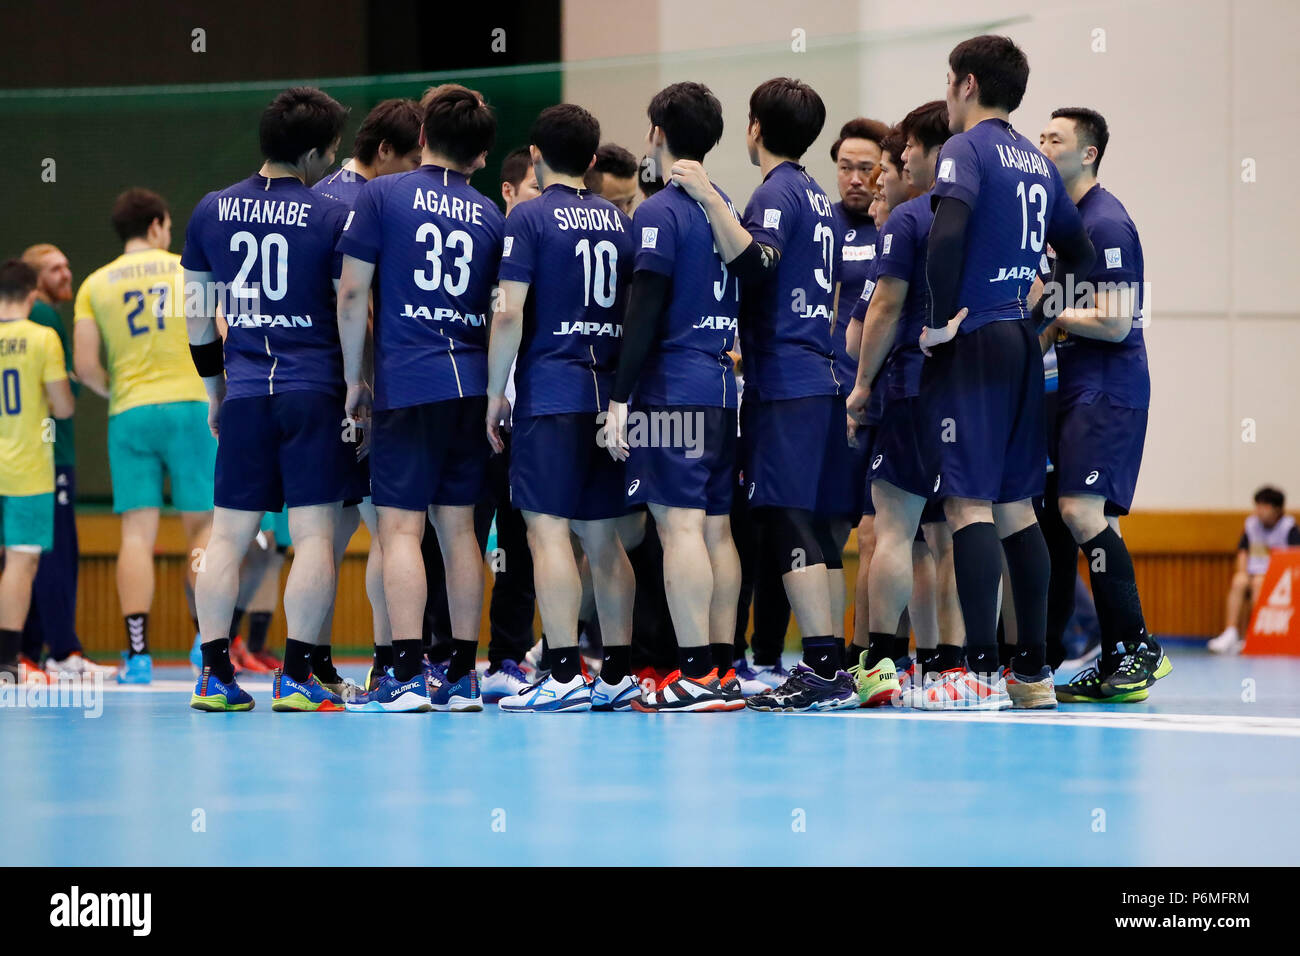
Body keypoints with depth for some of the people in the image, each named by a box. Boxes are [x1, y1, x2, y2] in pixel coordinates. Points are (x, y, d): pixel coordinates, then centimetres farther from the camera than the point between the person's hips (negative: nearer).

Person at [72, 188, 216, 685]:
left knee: (137, 532, -2)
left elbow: (86, 367, 0)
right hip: (189, 406, -1)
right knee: (203, 525, 7)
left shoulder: (95, 285, 7)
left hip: (129, 415, 1)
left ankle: (137, 654, -8)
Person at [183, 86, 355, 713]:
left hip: (244, 395, 4)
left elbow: (198, 316, 15)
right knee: (314, 535, -2)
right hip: (315, 391, -4)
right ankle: (296, 677, -5)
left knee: (228, 535, 8)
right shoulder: (333, 217, -5)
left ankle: (215, 674, 6)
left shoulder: (211, 211, 8)